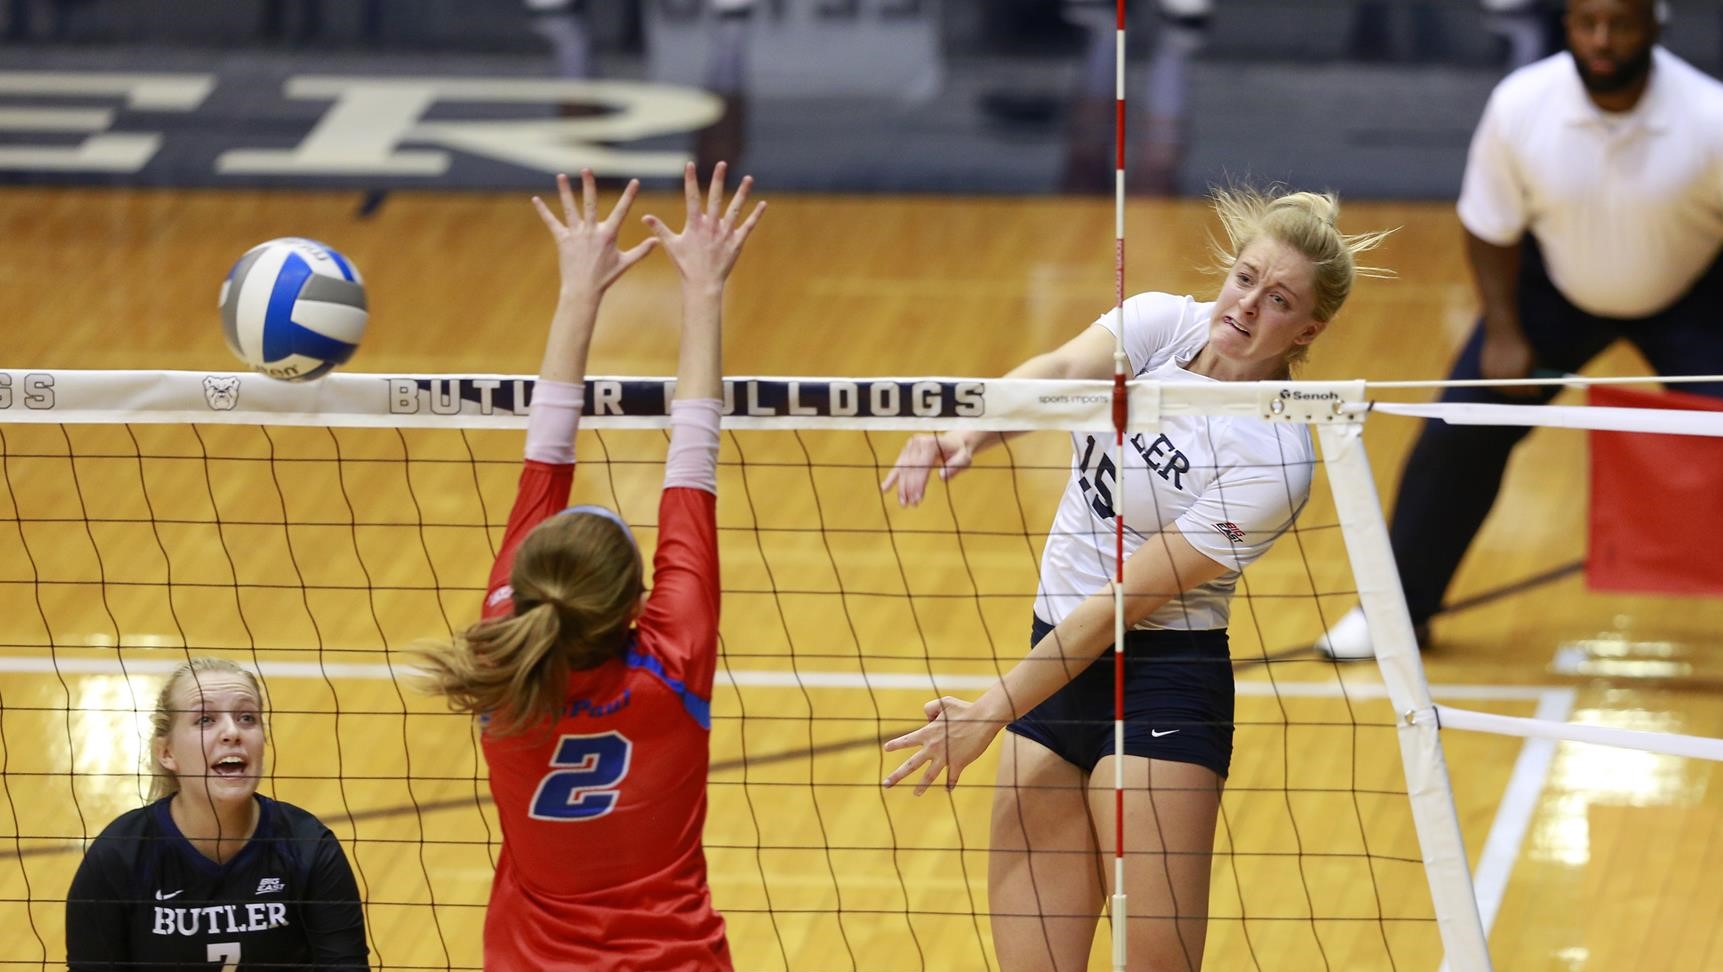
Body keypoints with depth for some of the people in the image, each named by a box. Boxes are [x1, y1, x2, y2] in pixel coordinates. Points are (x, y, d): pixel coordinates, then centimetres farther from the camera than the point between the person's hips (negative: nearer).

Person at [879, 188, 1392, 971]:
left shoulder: (1275, 458, -18)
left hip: (1160, 688, -6)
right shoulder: (1161, 324, 0)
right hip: (1057, 658, 6)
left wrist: (992, 711, -19)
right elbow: (1061, 373, -20)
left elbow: (1126, 598, -19)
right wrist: (968, 431, -42)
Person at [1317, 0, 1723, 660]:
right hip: (1556, 288, 1)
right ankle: (1398, 610, 13)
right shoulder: (1520, 106, -24)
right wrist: (1504, 336, -11)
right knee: (1458, 432, -4)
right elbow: (1491, 228, -9)